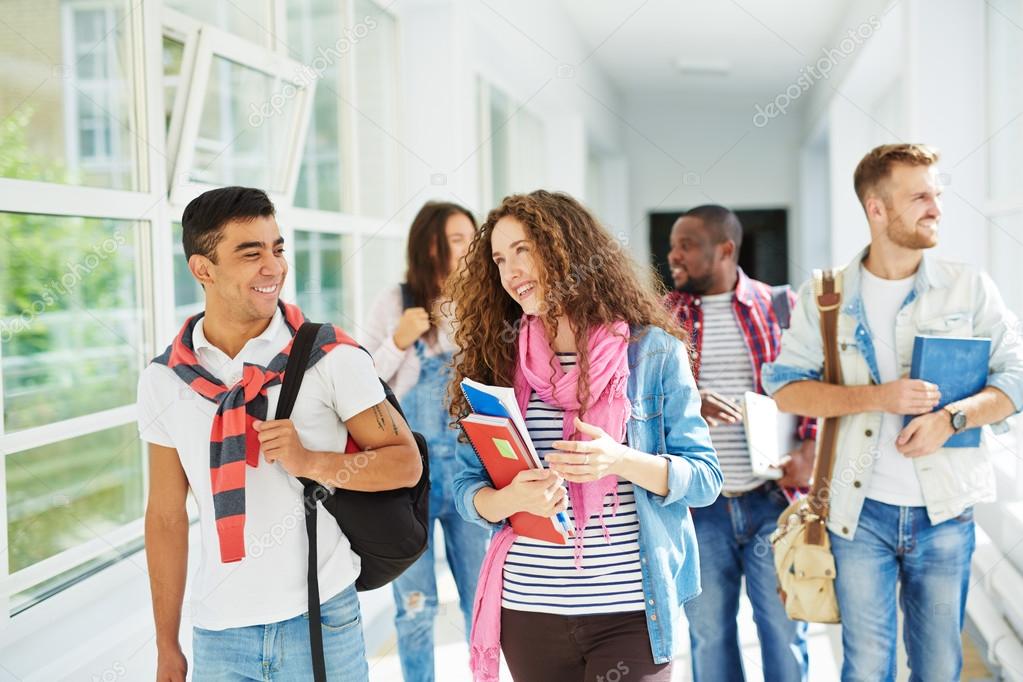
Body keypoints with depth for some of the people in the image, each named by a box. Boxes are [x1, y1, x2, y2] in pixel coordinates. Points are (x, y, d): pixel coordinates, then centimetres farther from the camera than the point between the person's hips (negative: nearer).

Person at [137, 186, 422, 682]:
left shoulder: (333, 358, -8)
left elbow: (406, 463, -5)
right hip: (217, 631, 2)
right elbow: (166, 515, 6)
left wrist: (310, 462, -21)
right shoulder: (164, 380, 0)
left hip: (320, 619, -1)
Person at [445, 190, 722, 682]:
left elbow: (705, 478, -3)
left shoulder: (651, 351, -2)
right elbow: (468, 488, 5)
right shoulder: (496, 362, 4)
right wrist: (510, 499, -18)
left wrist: (623, 462, -21)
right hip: (528, 609, 3)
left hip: (632, 609, -3)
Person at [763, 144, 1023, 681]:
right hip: (860, 512, -1)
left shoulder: (969, 288, 1)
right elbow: (785, 388, -2)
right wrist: (876, 397, -16)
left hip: (945, 511, 1)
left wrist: (952, 417, -17)